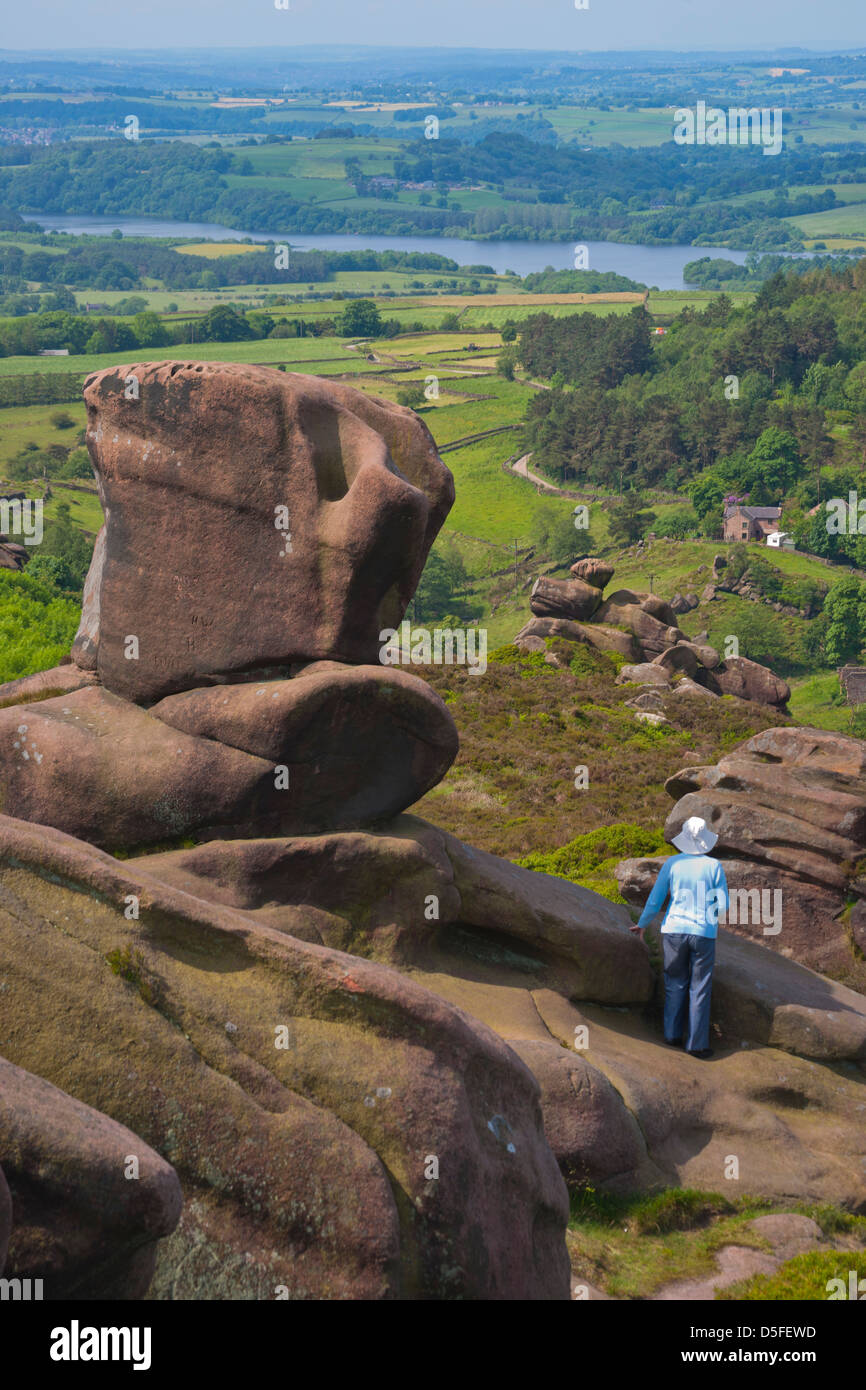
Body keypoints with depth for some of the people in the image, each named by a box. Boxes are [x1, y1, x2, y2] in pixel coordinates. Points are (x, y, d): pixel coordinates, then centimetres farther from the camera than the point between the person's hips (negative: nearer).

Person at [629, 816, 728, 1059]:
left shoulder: (672, 864, -2)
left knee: (676, 984, 16)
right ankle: (696, 1044, 6)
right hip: (704, 933, -1)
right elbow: (723, 905, -3)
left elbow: (655, 900, 2)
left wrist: (642, 924, 17)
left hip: (674, 930, 1)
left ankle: (673, 1034, 16)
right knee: (699, 989, 5)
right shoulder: (714, 866, -5)